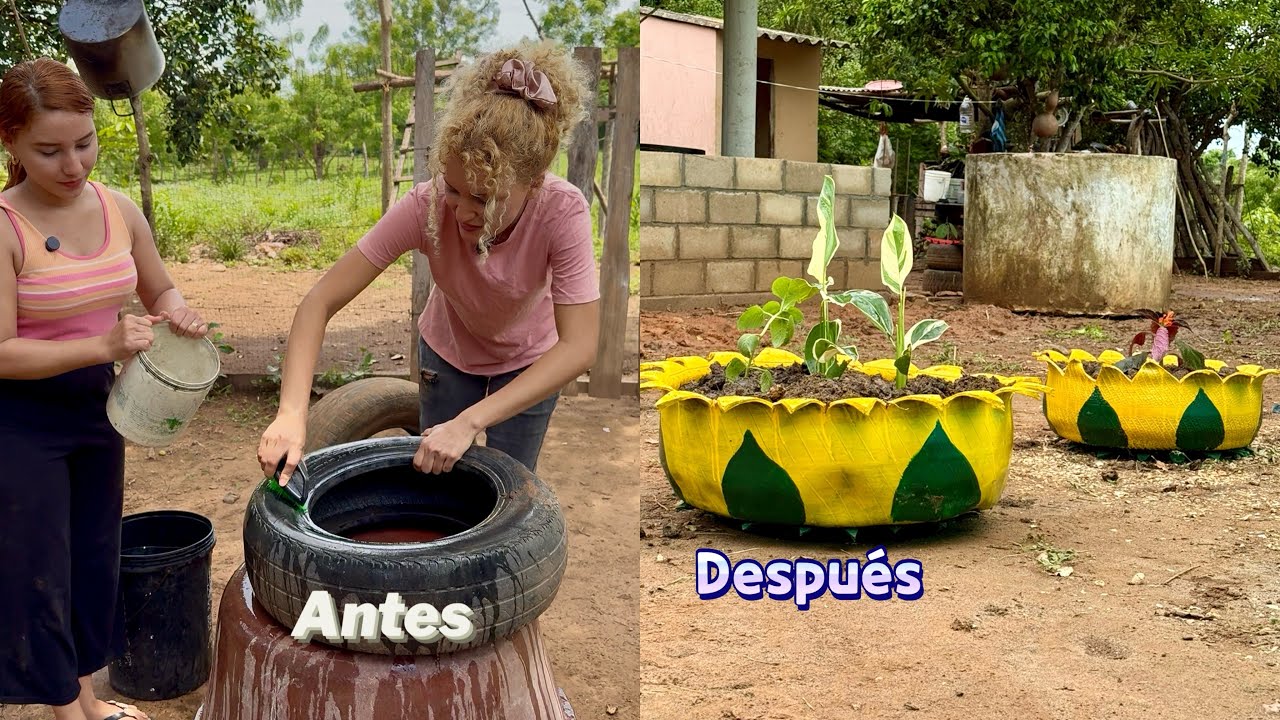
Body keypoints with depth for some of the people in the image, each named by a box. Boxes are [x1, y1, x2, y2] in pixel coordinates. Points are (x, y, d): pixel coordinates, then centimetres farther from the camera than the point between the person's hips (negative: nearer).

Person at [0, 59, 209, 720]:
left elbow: (160, 291, 12)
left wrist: (177, 314, -11)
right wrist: (105, 346, -30)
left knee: (94, 556, 17)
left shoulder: (119, 211, -4)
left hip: (96, 407, 6)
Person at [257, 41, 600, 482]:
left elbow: (579, 347, -39)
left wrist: (469, 422, -46)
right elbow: (321, 302, -32)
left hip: (529, 364, -1)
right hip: (446, 352, 1)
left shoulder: (562, 213, -36)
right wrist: (292, 411, -46)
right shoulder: (426, 206, -34)